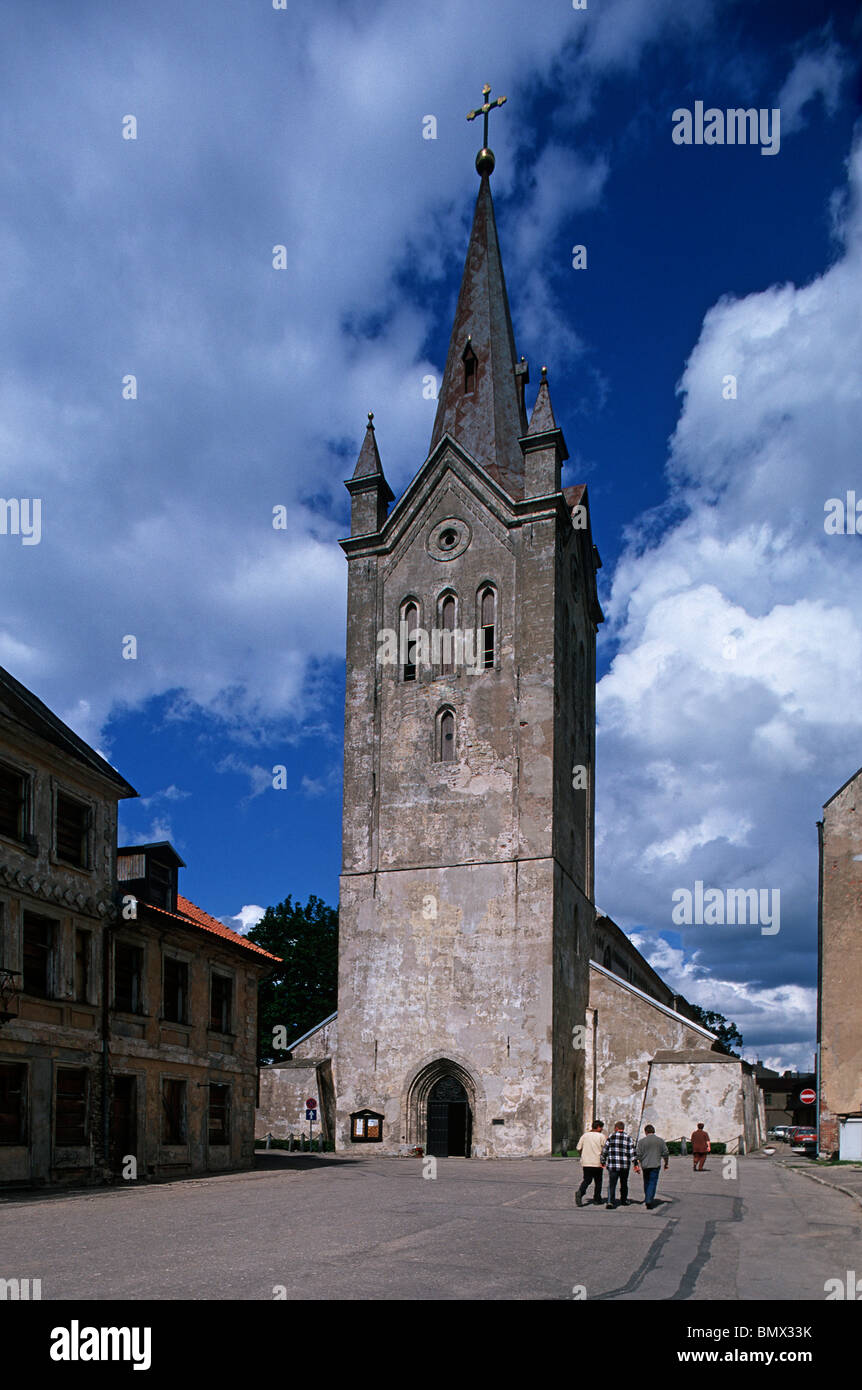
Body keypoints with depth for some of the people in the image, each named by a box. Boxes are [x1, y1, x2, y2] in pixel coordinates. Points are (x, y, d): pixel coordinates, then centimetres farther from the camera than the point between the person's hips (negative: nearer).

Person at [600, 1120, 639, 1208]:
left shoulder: (611, 1136, 2)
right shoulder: (628, 1138, 4)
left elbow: (605, 1150, 4)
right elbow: (632, 1151, -4)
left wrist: (603, 1162, 13)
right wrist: (636, 1164, -5)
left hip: (612, 1165, -2)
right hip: (625, 1165, 2)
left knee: (612, 1184, -4)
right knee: (624, 1183, 20)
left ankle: (610, 1201, -20)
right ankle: (624, 1200, 33)